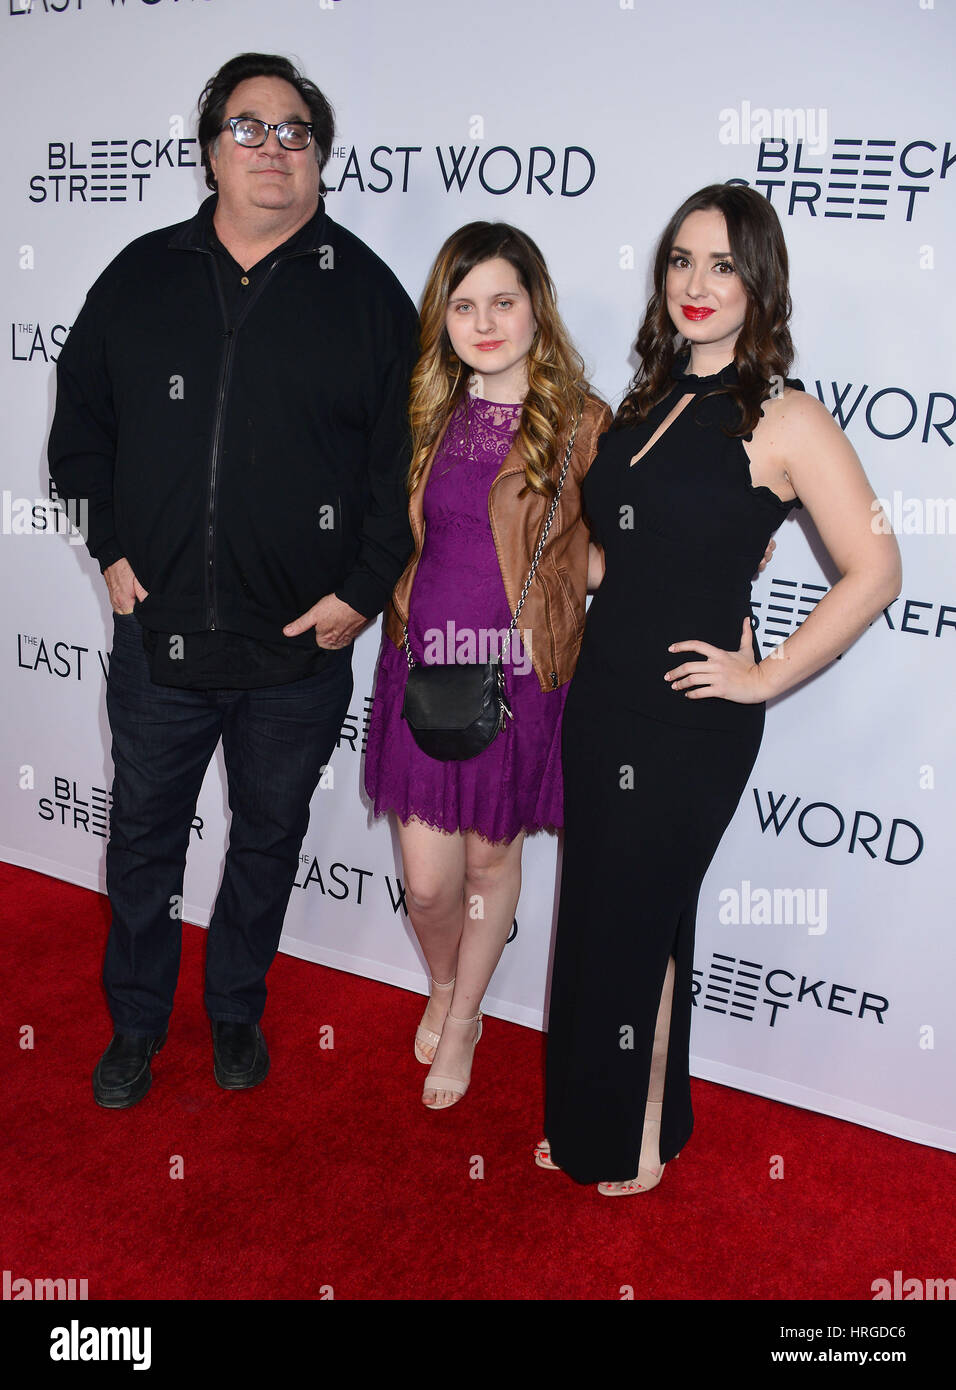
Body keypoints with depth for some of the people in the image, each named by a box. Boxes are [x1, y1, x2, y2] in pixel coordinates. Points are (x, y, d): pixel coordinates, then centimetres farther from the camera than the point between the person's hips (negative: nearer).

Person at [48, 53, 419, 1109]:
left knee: (268, 838, 15)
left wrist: (361, 591, -9)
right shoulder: (142, 276, 5)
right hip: (157, 631, 2)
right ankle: (136, 1025, 37)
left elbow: (405, 459, -2)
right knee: (143, 835, 15)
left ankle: (236, 1012, 39)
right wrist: (111, 545, 3)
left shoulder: (367, 293, -1)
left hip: (300, 644, -1)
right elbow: (79, 421, 13)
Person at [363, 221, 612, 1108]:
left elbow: (593, 556, -1)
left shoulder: (581, 422, -7)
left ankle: (462, 1022, 40)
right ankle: (443, 987, 42)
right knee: (426, 880, 7)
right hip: (423, 663, 3)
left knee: (492, 861, 15)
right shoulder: (429, 412, 5)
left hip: (518, 674, -2)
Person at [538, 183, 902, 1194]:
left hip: (689, 722, -6)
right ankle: (589, 1121, 37)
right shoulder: (646, 403, 10)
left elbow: (874, 572, -12)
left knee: (637, 923, 7)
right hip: (601, 700, 6)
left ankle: (645, 1137, 32)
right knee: (593, 915, 16)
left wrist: (765, 677, -12)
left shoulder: (784, 420, -10)